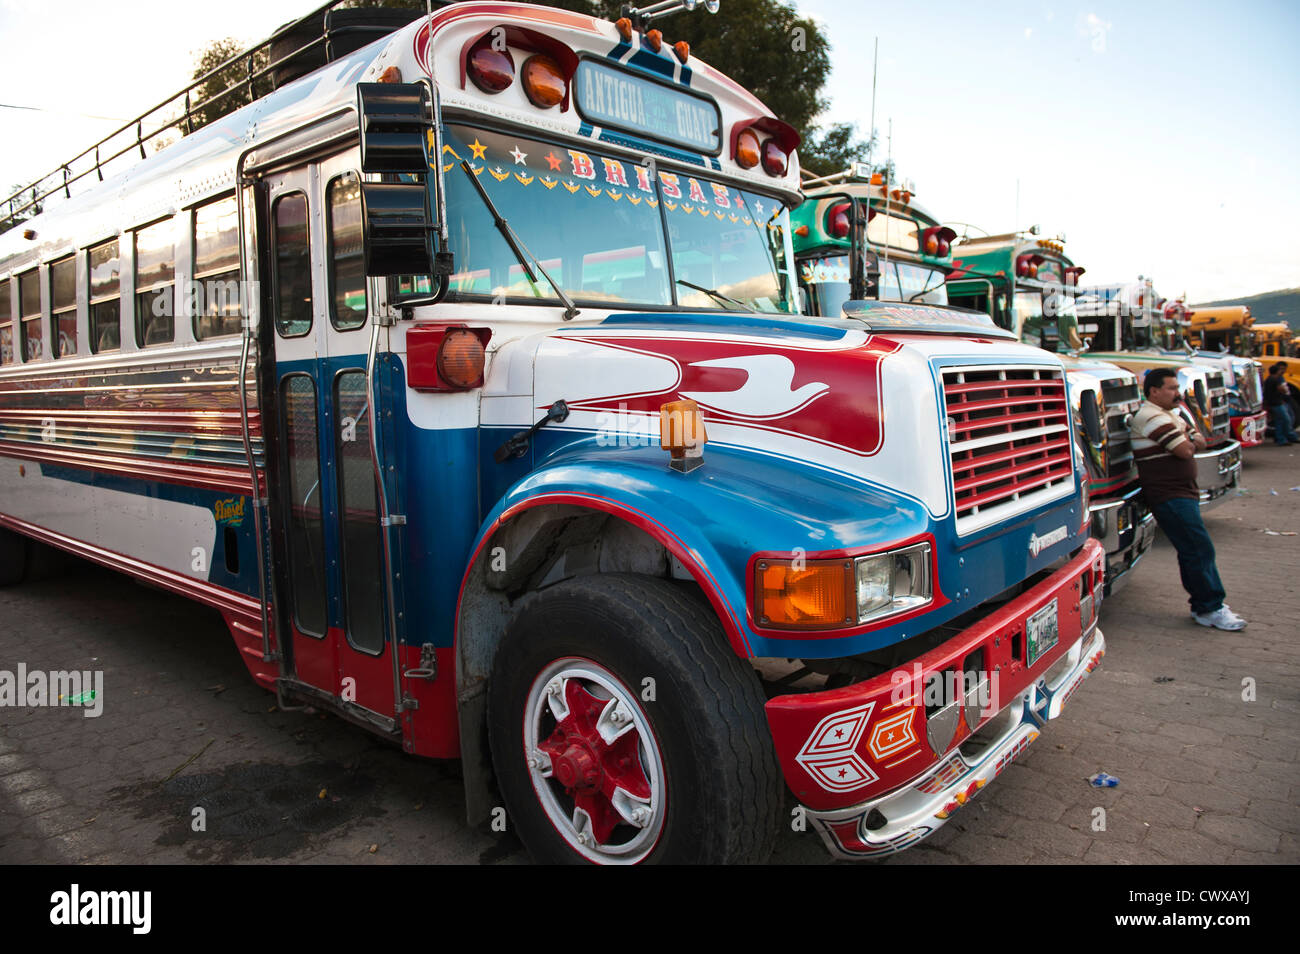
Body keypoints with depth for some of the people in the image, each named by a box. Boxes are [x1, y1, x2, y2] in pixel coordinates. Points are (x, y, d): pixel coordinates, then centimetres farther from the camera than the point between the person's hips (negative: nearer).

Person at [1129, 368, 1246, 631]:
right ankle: (1211, 609, -6)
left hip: (1183, 492, 11)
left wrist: (1188, 439, -7)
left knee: (1192, 551, 12)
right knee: (1200, 549, -11)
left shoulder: (1171, 416, 20)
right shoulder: (1151, 417, -15)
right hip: (1169, 496, -11)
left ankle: (1203, 605, 19)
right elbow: (1185, 451, -19)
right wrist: (1188, 441, 3)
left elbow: (1200, 442, 14)